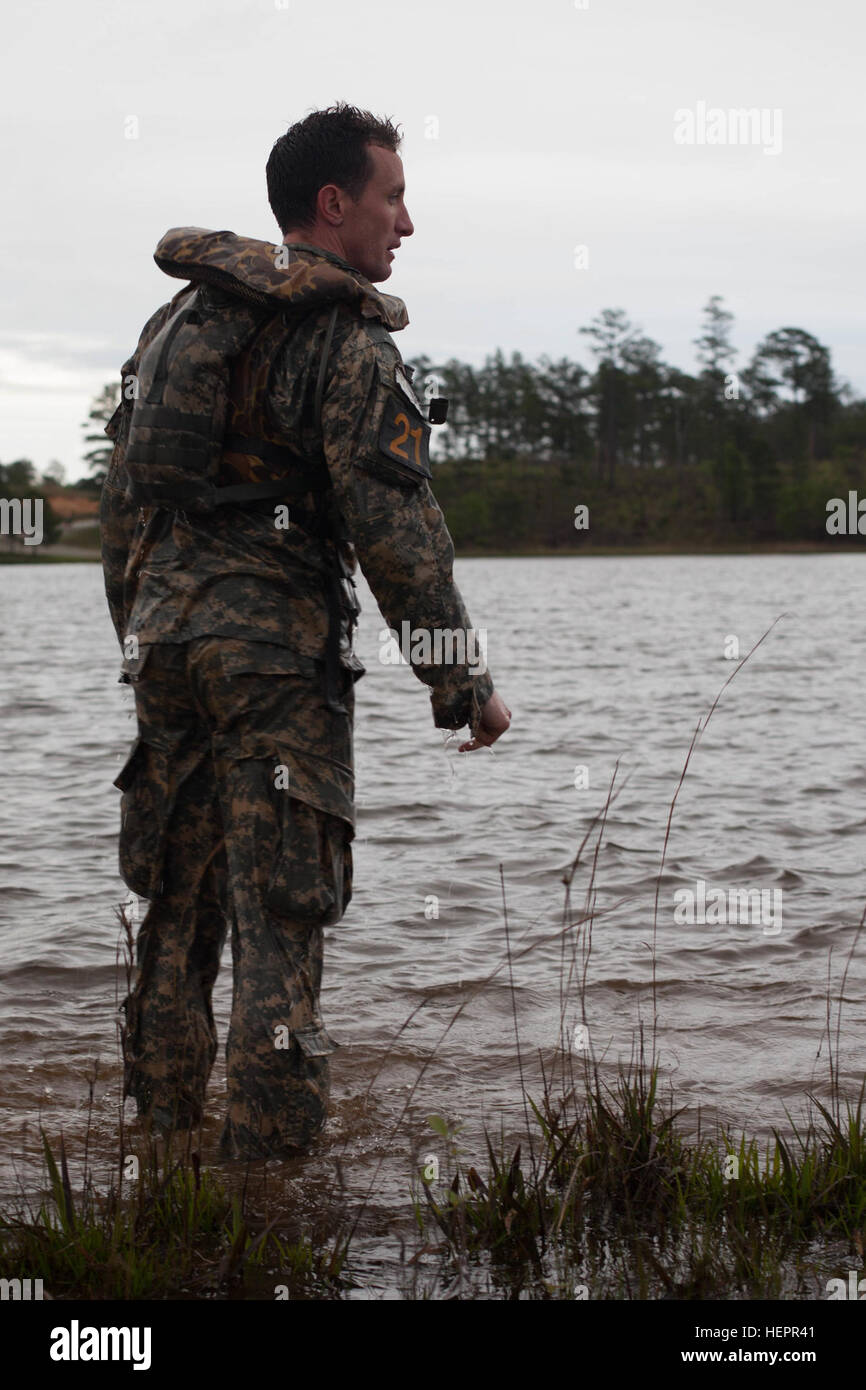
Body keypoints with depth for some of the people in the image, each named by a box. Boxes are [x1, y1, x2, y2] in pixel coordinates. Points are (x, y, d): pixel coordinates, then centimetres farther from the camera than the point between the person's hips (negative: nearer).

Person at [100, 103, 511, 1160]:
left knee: (176, 906, 15)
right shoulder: (345, 338, -8)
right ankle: (267, 1156, -4)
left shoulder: (177, 318, 14)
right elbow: (393, 527, -14)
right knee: (279, 914, -3)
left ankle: (162, 1136, 22)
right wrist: (464, 687, -8)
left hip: (165, 636, 7)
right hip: (277, 647, -7)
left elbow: (122, 496, 18)